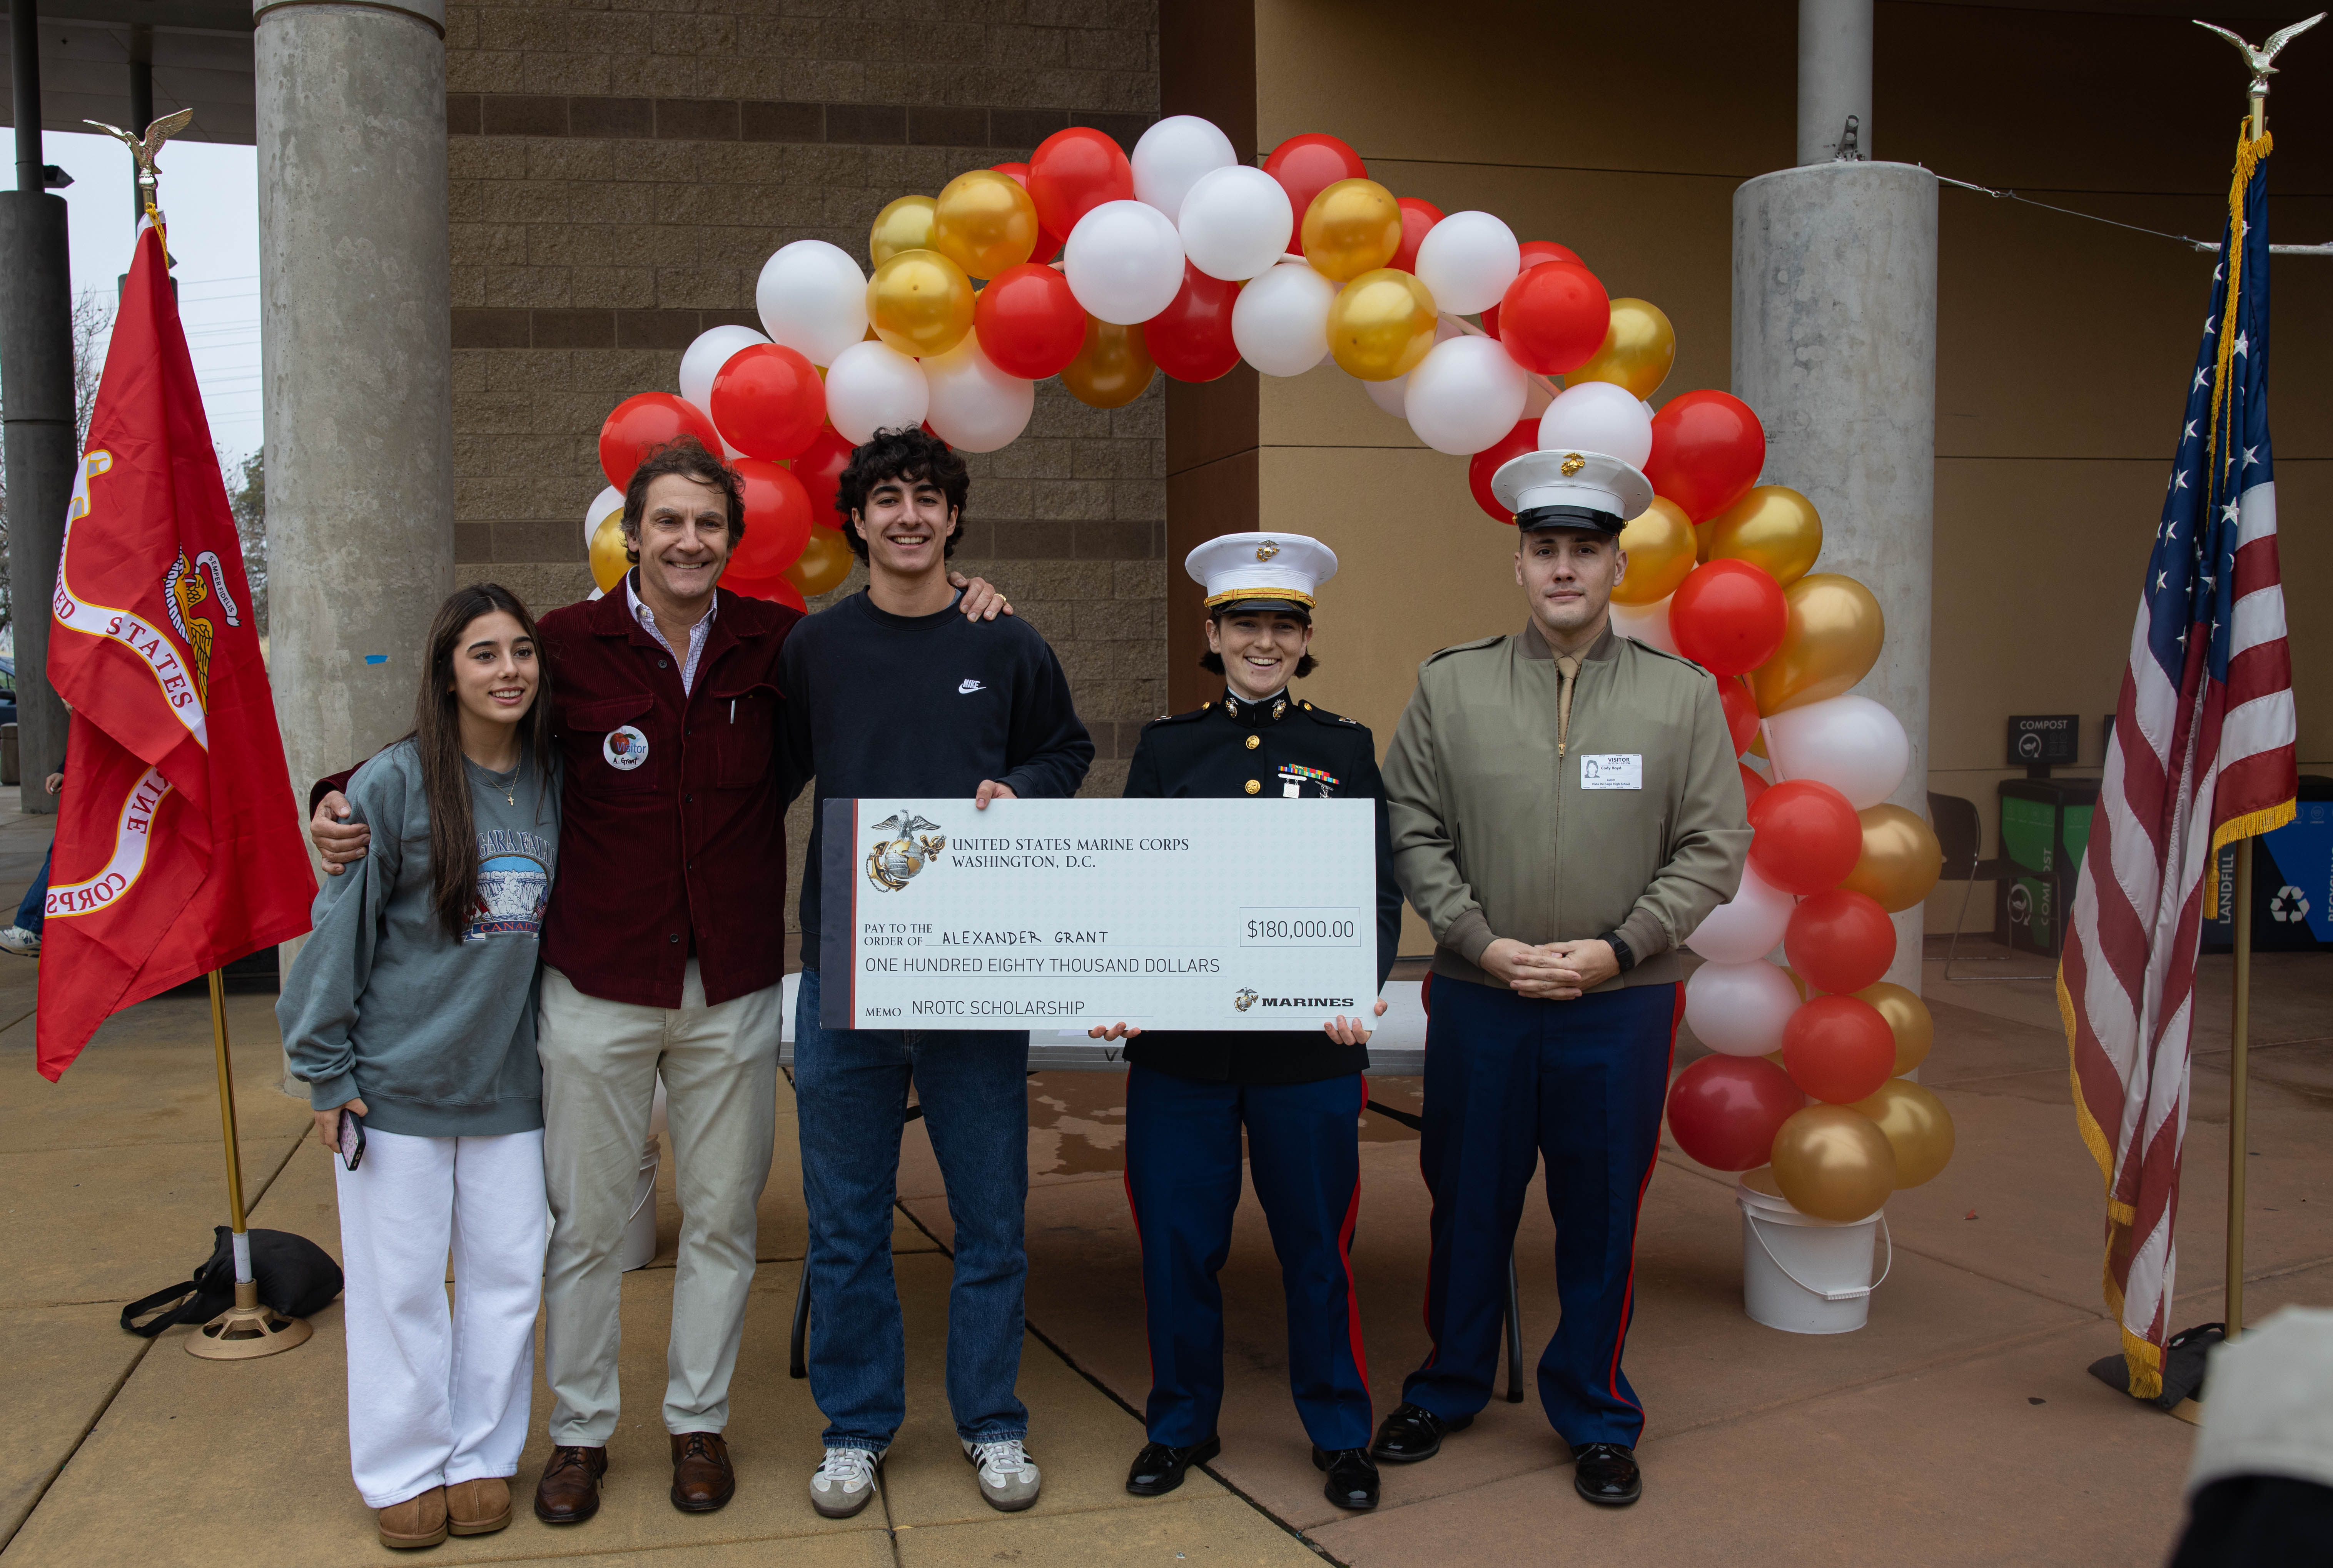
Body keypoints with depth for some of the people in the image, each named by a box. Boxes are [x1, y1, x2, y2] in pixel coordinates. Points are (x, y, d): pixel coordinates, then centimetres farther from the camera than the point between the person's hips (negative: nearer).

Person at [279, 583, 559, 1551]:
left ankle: (485, 1454, 28)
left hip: (509, 1080, 4)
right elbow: (339, 928, -7)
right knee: (399, 1286, 8)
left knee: (508, 1277, 10)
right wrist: (328, 1073, -6)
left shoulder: (553, 784, 2)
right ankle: (406, 1470, 25)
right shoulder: (394, 785, -11)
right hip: (399, 1080, -3)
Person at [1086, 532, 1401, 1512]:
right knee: (1177, 1243, 9)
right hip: (1180, 1041, 1)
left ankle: (1340, 1433, 27)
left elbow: (1379, 895, 3)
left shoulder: (1346, 749, 6)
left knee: (1316, 1244, 9)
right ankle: (1182, 1425, 30)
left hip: (1310, 1046, -1)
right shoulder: (1165, 747, 8)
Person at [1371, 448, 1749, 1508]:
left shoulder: (1684, 695, 1)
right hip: (1477, 999, 1)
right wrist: (1483, 944, -9)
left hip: (1622, 1005, 0)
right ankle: (1448, 1390, 34)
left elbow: (1712, 850, 0)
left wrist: (1615, 950, -10)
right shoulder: (1450, 686, 1)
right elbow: (1414, 831, 1)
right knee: (1468, 1205, 13)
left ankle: (1596, 1418, 30)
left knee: (1601, 1219, 10)